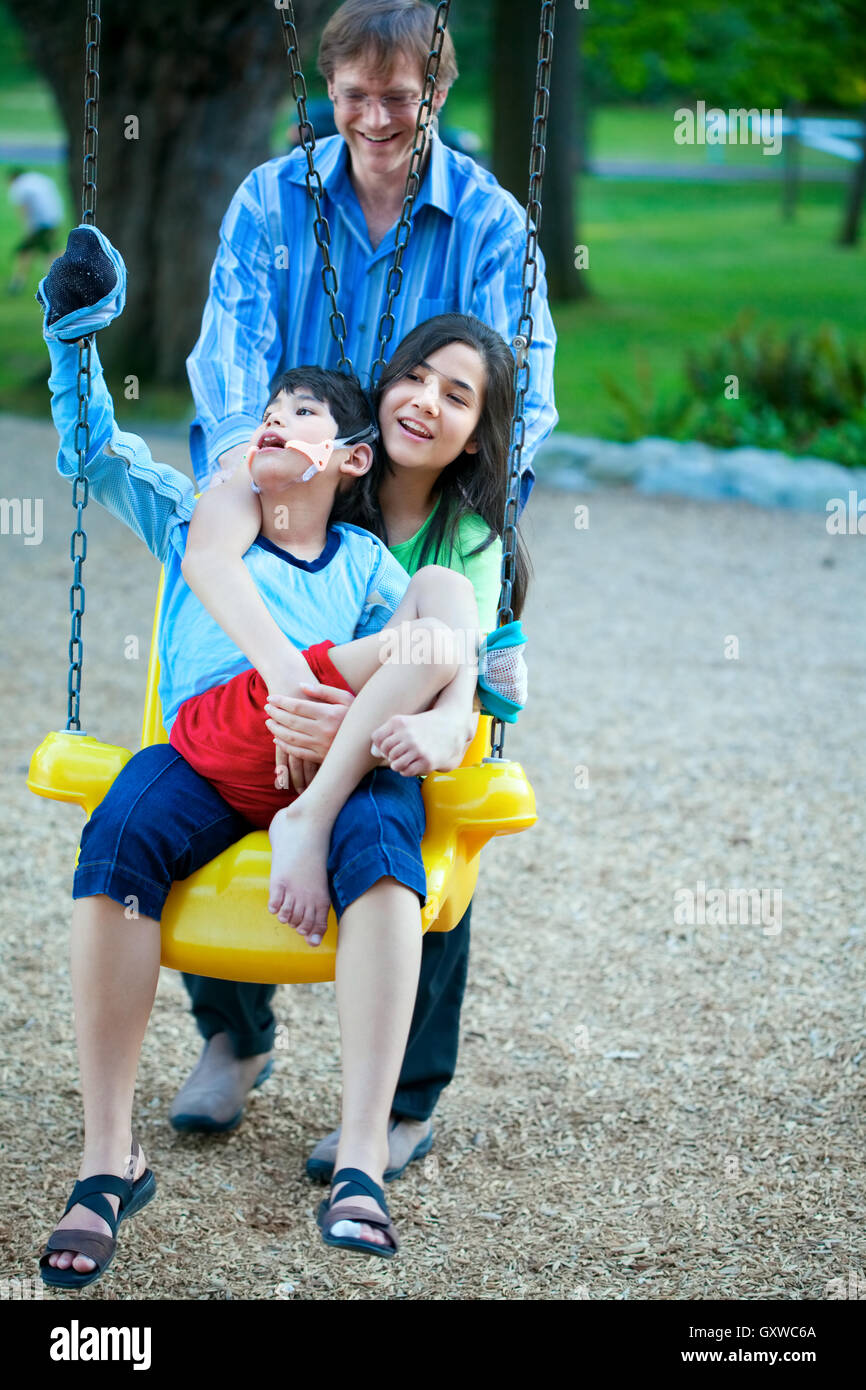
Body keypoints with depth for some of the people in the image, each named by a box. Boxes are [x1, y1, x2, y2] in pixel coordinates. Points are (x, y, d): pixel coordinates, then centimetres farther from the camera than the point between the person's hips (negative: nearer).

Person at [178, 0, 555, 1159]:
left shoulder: (489, 222, -3)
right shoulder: (272, 201, 3)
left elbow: (514, 381, -13)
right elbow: (234, 334, -9)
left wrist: (434, 489, -31)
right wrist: (239, 438, -31)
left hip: (429, 554, -2)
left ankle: (409, 1102, 10)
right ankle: (233, 1032, 26)